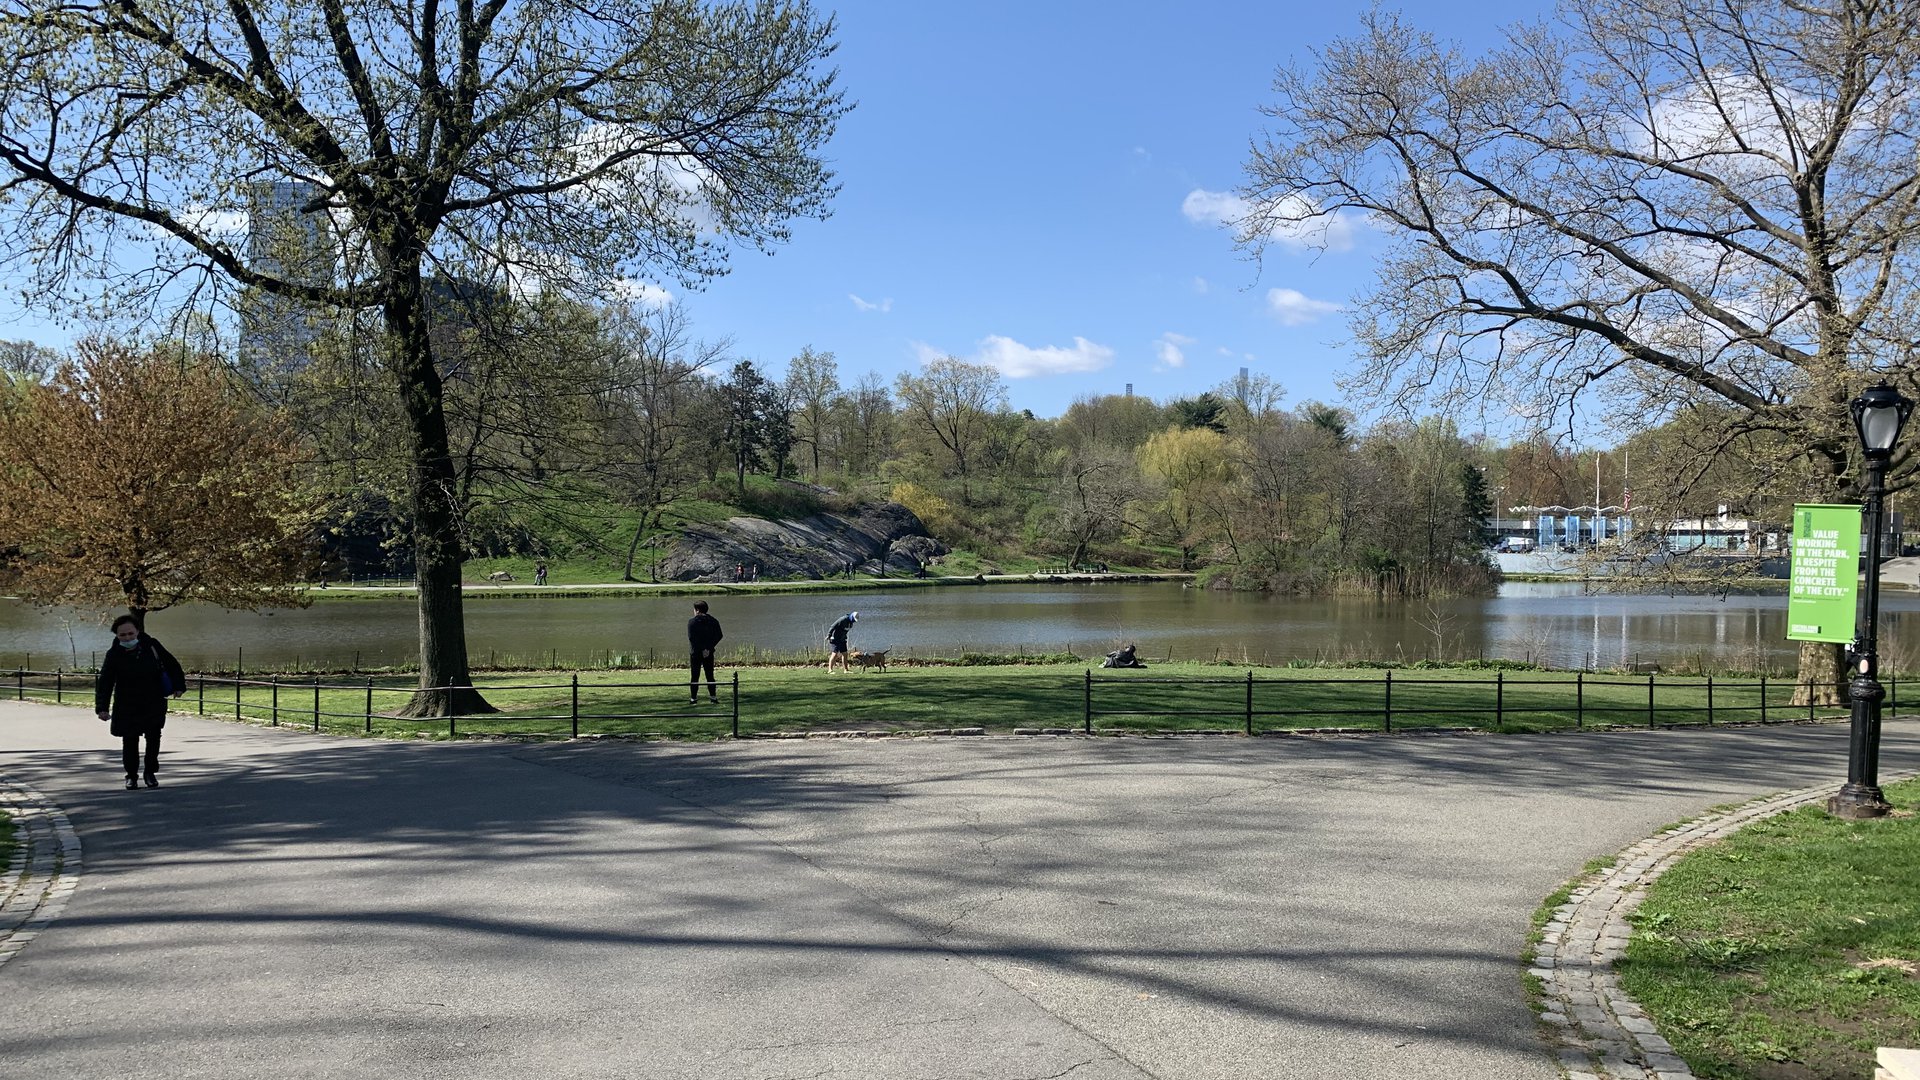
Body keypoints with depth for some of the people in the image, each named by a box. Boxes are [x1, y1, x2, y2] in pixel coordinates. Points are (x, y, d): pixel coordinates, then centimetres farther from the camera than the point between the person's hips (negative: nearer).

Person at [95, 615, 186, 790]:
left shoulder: (151, 645, -7)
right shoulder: (114, 655, -10)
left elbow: (171, 664, 6)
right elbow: (104, 683, -10)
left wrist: (178, 685, 6)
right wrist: (102, 708, -18)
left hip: (154, 704, 1)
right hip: (127, 707, -1)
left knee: (153, 739, 5)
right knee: (130, 742, 2)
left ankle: (151, 772, 21)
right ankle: (132, 775, 18)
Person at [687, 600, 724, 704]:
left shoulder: (692, 622, -7)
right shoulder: (713, 621, 5)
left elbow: (692, 638, -16)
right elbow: (719, 636, -1)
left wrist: (701, 649, -13)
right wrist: (709, 648, -6)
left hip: (696, 652, -3)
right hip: (709, 652, 3)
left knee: (694, 676, 4)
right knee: (710, 675, 10)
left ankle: (693, 698, 4)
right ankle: (713, 697, 6)